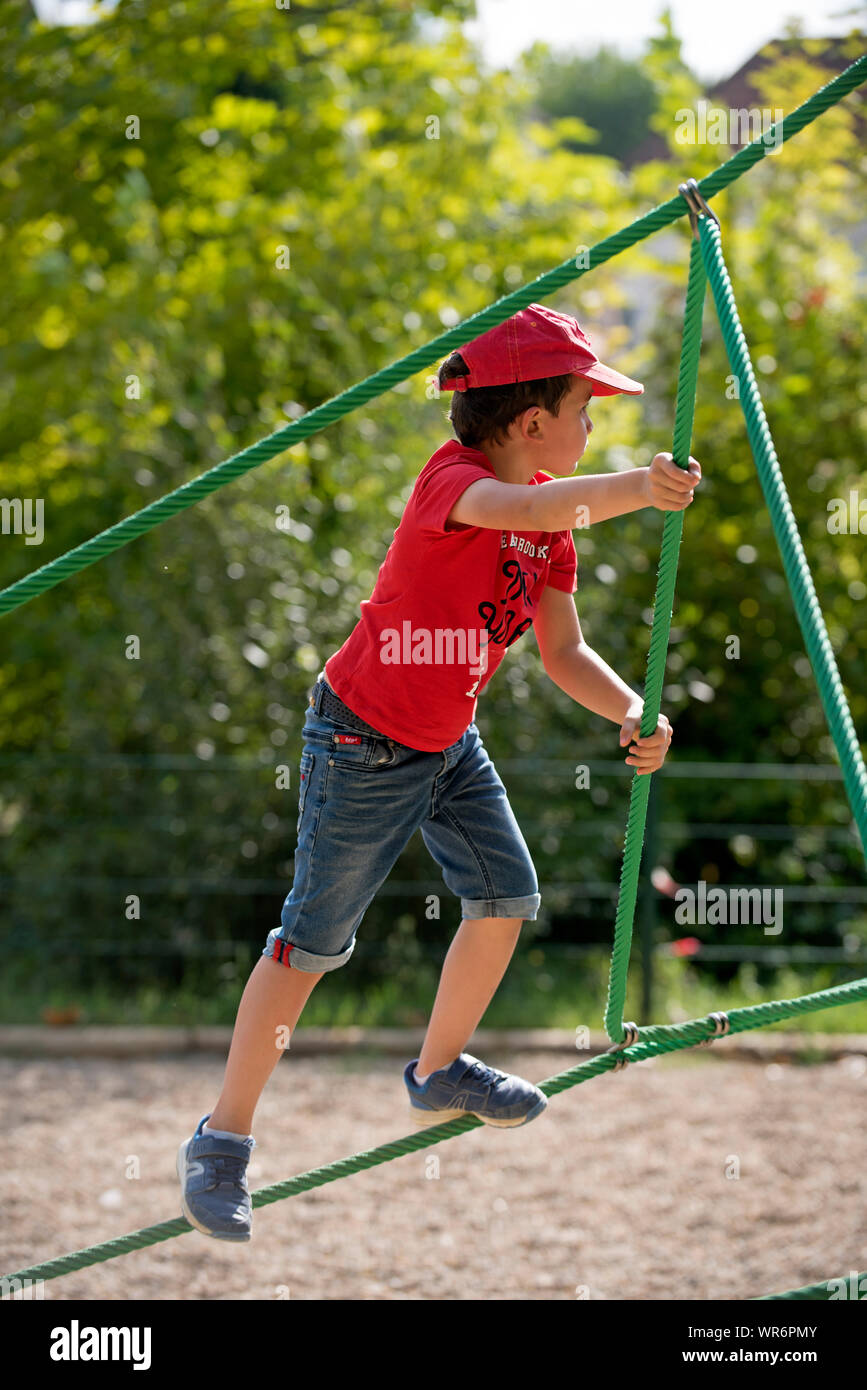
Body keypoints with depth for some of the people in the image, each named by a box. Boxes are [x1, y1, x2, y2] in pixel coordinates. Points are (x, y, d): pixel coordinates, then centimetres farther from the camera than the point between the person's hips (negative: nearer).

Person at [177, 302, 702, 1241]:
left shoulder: (550, 520, -1)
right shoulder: (453, 479, -27)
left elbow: (564, 651, 2)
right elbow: (524, 510, -51)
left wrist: (634, 715, -15)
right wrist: (635, 488, -63)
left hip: (448, 739, 8)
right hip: (363, 742, -8)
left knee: (507, 896, 11)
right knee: (315, 939, -3)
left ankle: (439, 1074, 33)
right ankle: (221, 1143, 7)